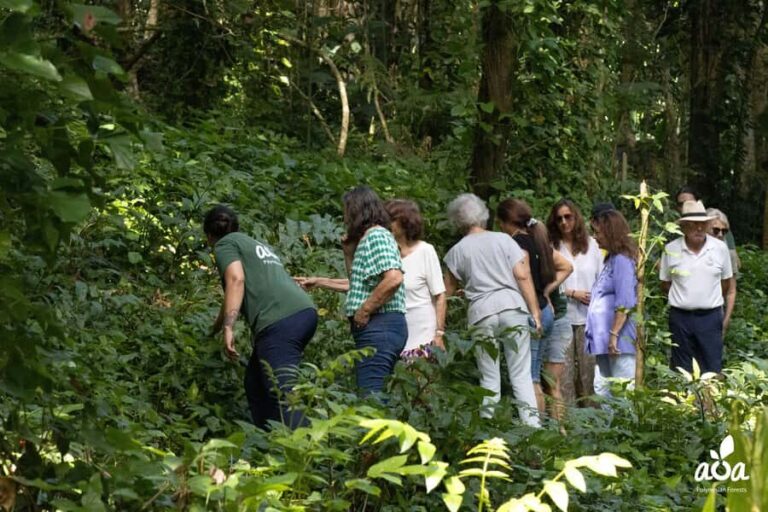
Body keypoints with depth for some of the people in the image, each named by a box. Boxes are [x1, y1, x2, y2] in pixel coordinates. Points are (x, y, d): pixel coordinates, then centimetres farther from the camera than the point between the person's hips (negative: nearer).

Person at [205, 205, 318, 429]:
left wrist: (228, 328, -15)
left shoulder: (225, 244, 10)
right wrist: (217, 325, 59)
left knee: (283, 396, -14)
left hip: (280, 321, -9)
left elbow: (236, 279, -9)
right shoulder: (257, 244, 34)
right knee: (255, 383, 20)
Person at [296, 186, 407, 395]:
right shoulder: (367, 239, 22)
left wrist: (364, 311, -15)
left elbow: (393, 278, -22)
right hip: (380, 328, 10)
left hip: (379, 326, -10)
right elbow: (359, 285, 28)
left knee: (369, 396, -16)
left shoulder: (376, 236, -8)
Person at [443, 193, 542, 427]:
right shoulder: (503, 240, 7)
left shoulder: (458, 250, 7)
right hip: (513, 307, 0)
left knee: (489, 379, 7)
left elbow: (449, 289, 12)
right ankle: (532, 423, -5)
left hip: (481, 313, 0)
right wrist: (535, 311, 2)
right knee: (521, 375, 2)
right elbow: (523, 276, 0)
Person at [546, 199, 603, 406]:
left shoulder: (591, 245, 10)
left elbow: (602, 278, 12)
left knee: (588, 369, 2)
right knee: (564, 372, -4)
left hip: (588, 318, 2)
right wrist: (573, 293, -7)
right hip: (562, 316, -2)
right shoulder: (551, 247, 0)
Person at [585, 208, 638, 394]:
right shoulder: (610, 260, 17)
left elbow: (624, 304, -18)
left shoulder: (621, 260, -11)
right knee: (606, 393, 12)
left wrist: (614, 335, -21)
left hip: (618, 342, -10)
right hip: (603, 340, 10)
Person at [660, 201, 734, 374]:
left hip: (710, 318, 0)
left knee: (712, 371, 0)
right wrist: (684, 300, 9)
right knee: (682, 372, 7)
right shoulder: (671, 249, -3)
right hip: (680, 318, 0)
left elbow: (726, 282, 11)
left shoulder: (720, 248, -2)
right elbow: (665, 284, 8)